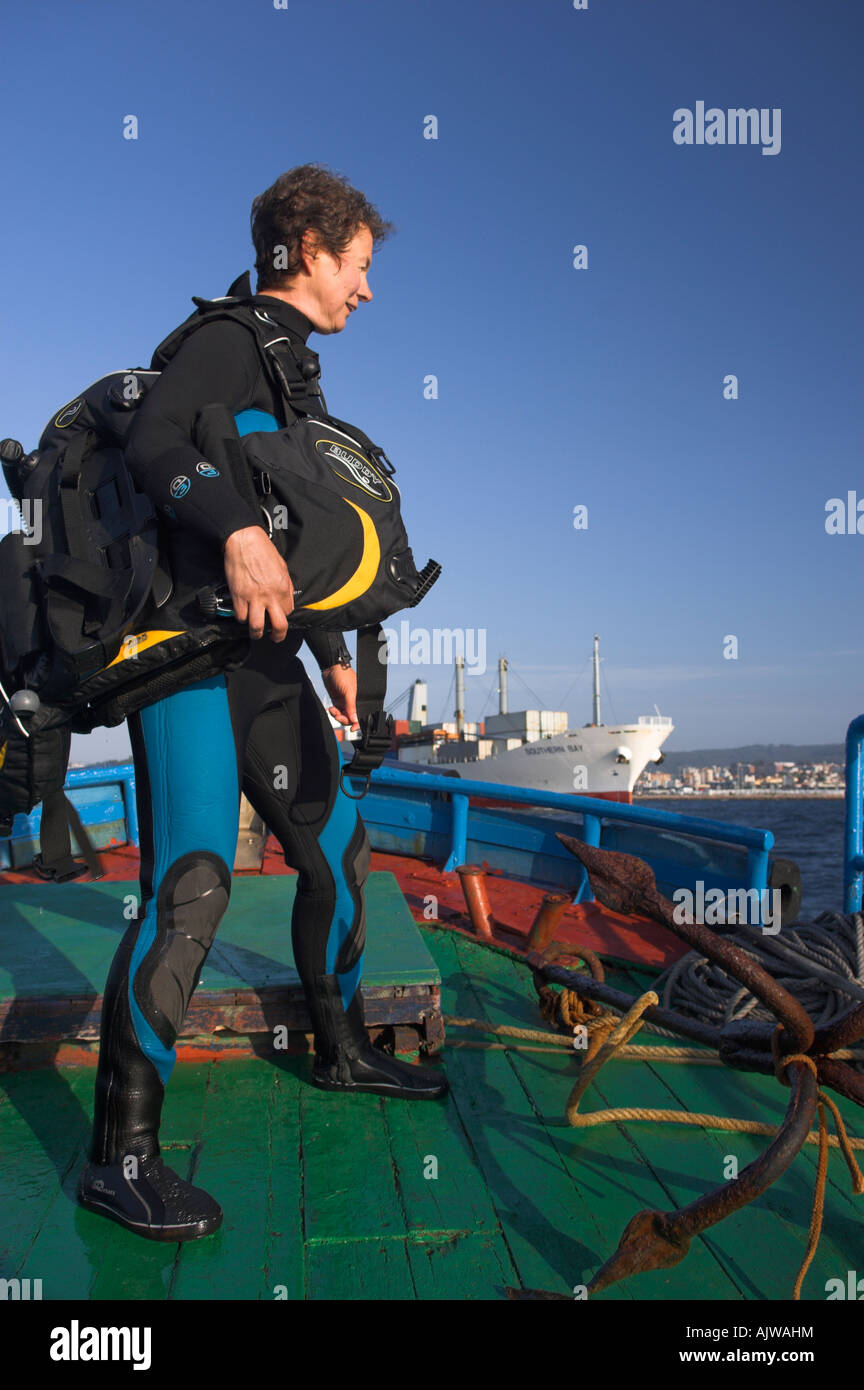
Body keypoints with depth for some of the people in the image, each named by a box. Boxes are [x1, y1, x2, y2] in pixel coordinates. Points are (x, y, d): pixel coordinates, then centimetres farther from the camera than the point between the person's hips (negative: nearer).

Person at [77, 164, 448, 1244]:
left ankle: (341, 1049, 32)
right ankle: (119, 1156, -3)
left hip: (266, 658, 9)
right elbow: (151, 442, -22)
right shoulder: (230, 338, -3)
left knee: (337, 848, 13)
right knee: (192, 882, -15)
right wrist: (236, 527, -39)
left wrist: (331, 653, 27)